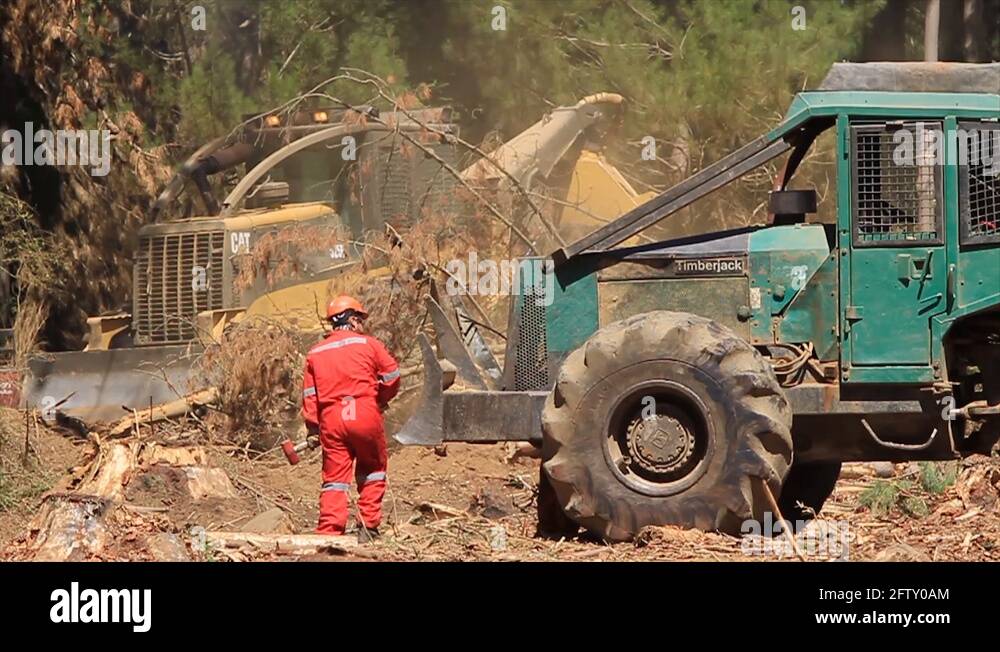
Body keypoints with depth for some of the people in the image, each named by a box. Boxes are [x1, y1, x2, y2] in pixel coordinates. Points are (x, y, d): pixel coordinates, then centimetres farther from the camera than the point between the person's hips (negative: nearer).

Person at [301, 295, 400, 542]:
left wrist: (313, 426, 10)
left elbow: (309, 394, 8)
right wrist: (381, 400, 24)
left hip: (331, 418, 2)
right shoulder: (368, 344, 4)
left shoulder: (315, 353, 13)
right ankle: (368, 527, 12)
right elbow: (391, 377, 6)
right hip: (365, 415, -2)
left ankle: (329, 532, -9)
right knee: (372, 470, 16)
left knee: (334, 477, 2)